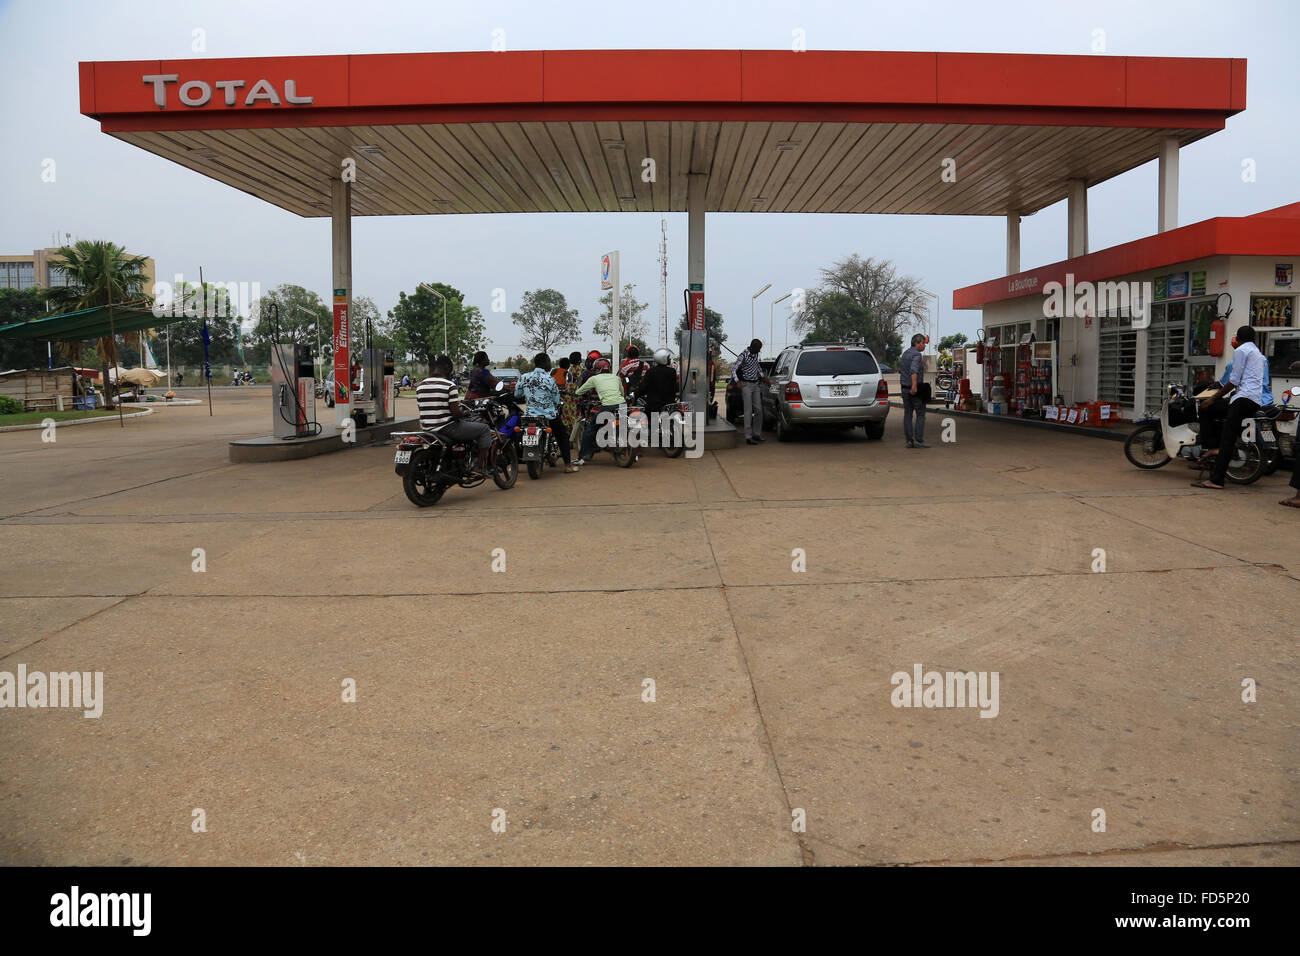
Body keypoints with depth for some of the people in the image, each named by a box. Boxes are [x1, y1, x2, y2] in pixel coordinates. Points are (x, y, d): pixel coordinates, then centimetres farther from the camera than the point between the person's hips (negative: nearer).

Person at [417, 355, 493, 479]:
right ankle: (480, 467, -2)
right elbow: (455, 412, -19)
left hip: (427, 429, 8)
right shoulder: (450, 386, -14)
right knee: (484, 429, 4)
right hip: (447, 428, -8)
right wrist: (464, 413, 4)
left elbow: (423, 410, 13)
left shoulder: (420, 386, 7)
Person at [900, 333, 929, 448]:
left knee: (908, 415, 6)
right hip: (916, 390, -8)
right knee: (920, 415, -2)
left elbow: (900, 369, 26)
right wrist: (914, 385, -37)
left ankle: (909, 441, 4)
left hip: (905, 388, 8)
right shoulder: (916, 355, -13)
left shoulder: (905, 354, 14)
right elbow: (914, 370, -29)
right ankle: (919, 440, -6)